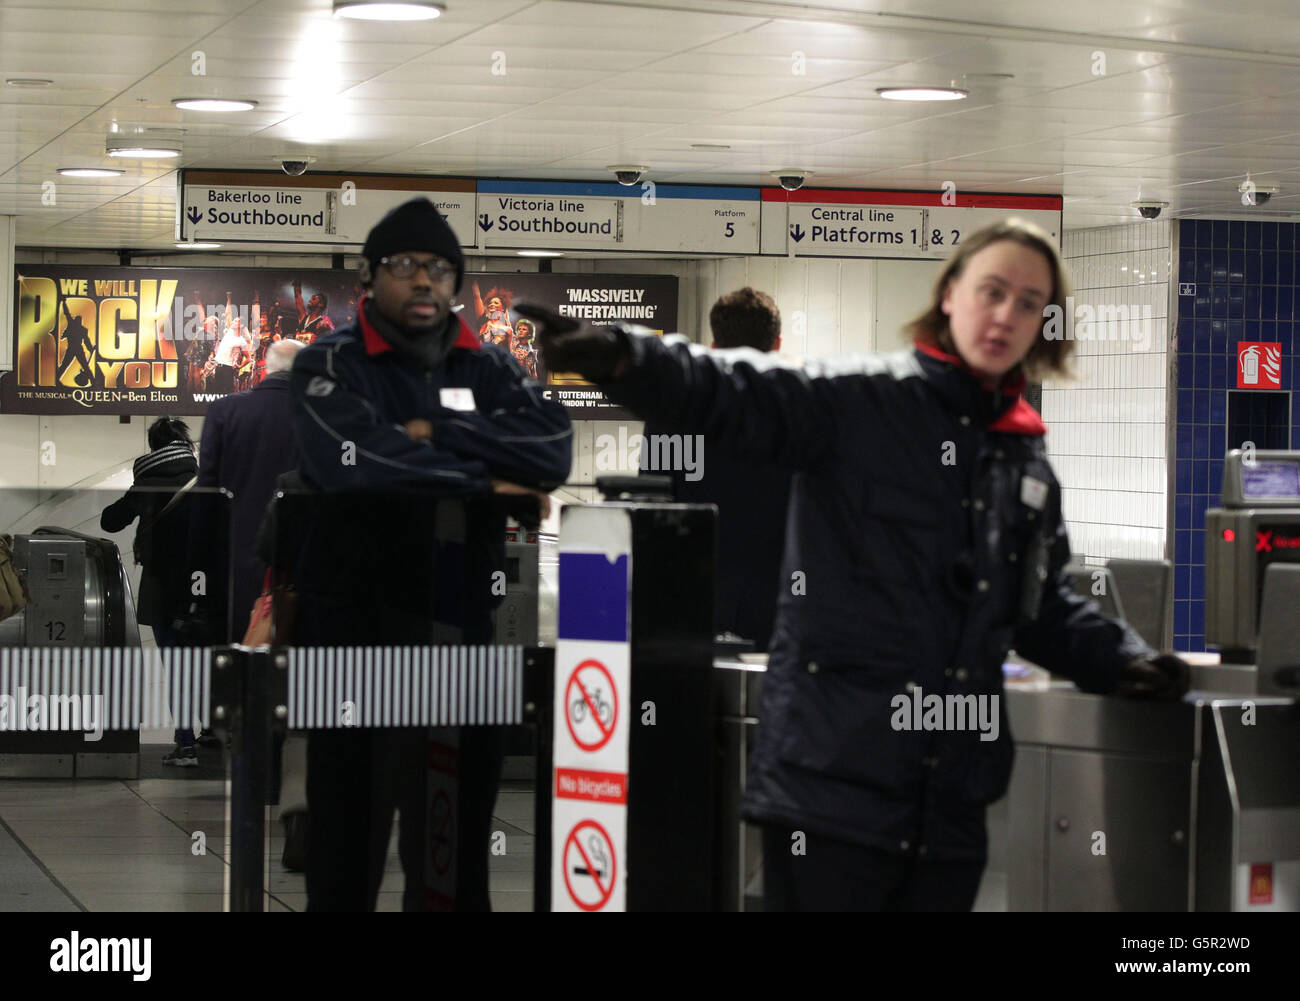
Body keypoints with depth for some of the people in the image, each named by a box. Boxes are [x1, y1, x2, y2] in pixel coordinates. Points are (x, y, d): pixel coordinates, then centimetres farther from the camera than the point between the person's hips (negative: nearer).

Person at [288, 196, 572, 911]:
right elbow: (349, 456, -19)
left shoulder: (490, 370, 12)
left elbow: (553, 451, -5)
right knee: (351, 823, 2)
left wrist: (436, 431, -13)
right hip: (355, 629, -3)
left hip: (463, 628, 3)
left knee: (456, 828, 8)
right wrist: (482, 481, -12)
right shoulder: (331, 366, 1)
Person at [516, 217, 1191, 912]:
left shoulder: (1029, 461, 17)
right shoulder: (860, 401, -2)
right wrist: (620, 359, -35)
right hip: (833, 778, -6)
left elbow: (1044, 608, 27)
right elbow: (741, 396, -18)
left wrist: (1118, 660, 11)